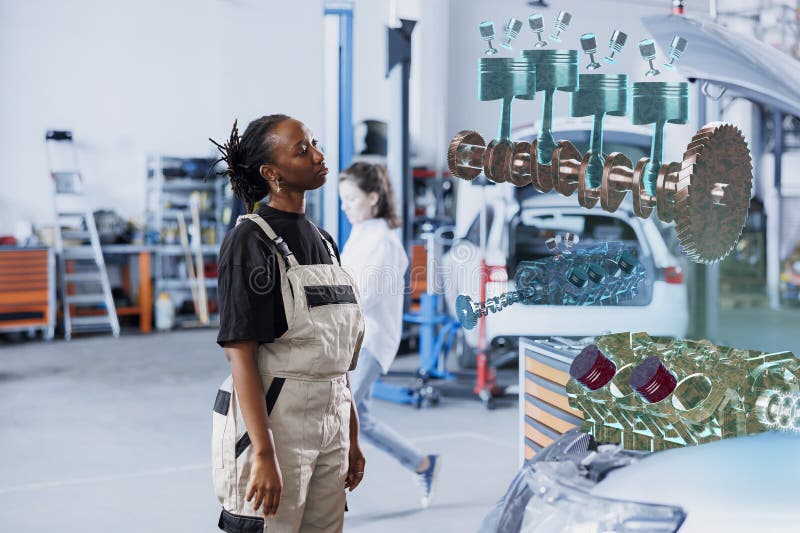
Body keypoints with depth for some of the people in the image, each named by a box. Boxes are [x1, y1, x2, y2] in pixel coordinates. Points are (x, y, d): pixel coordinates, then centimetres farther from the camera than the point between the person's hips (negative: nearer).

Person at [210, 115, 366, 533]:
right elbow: (241, 355, -16)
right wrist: (264, 455, -22)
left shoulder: (323, 242, 13)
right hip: (271, 420, -7)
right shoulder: (250, 240, -10)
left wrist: (352, 439, 15)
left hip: (330, 422, 7)